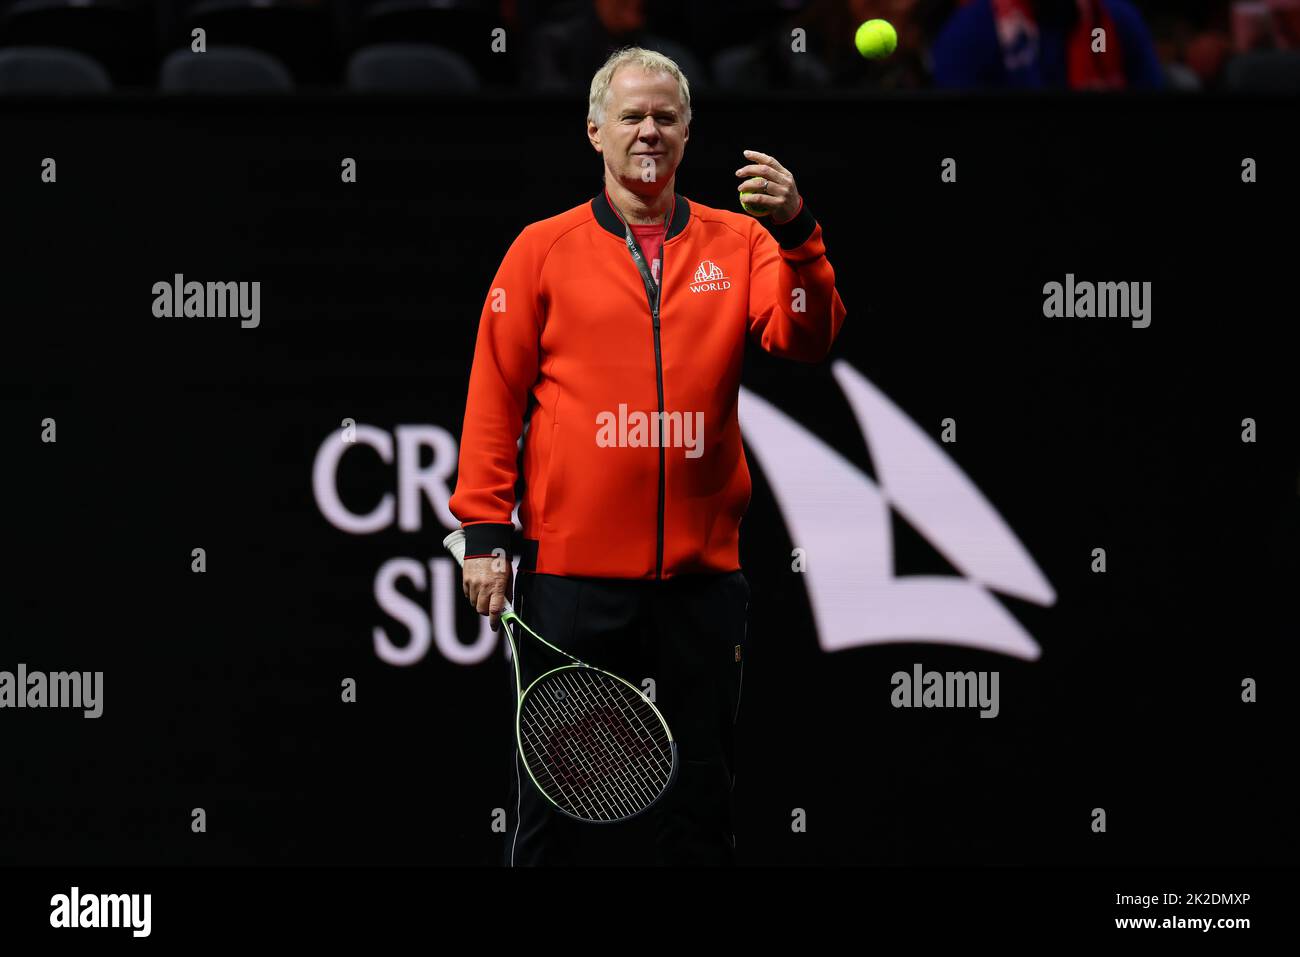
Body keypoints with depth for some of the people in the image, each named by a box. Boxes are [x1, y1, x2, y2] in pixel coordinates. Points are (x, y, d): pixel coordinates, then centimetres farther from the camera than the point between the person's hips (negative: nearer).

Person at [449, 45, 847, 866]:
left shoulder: (739, 244, 8)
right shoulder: (543, 250, 5)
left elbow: (807, 339, -8)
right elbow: (496, 396, 3)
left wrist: (796, 233, -24)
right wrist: (485, 533, -3)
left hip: (703, 573, 2)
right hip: (574, 573, -2)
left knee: (703, 801, 9)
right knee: (557, 804, 2)